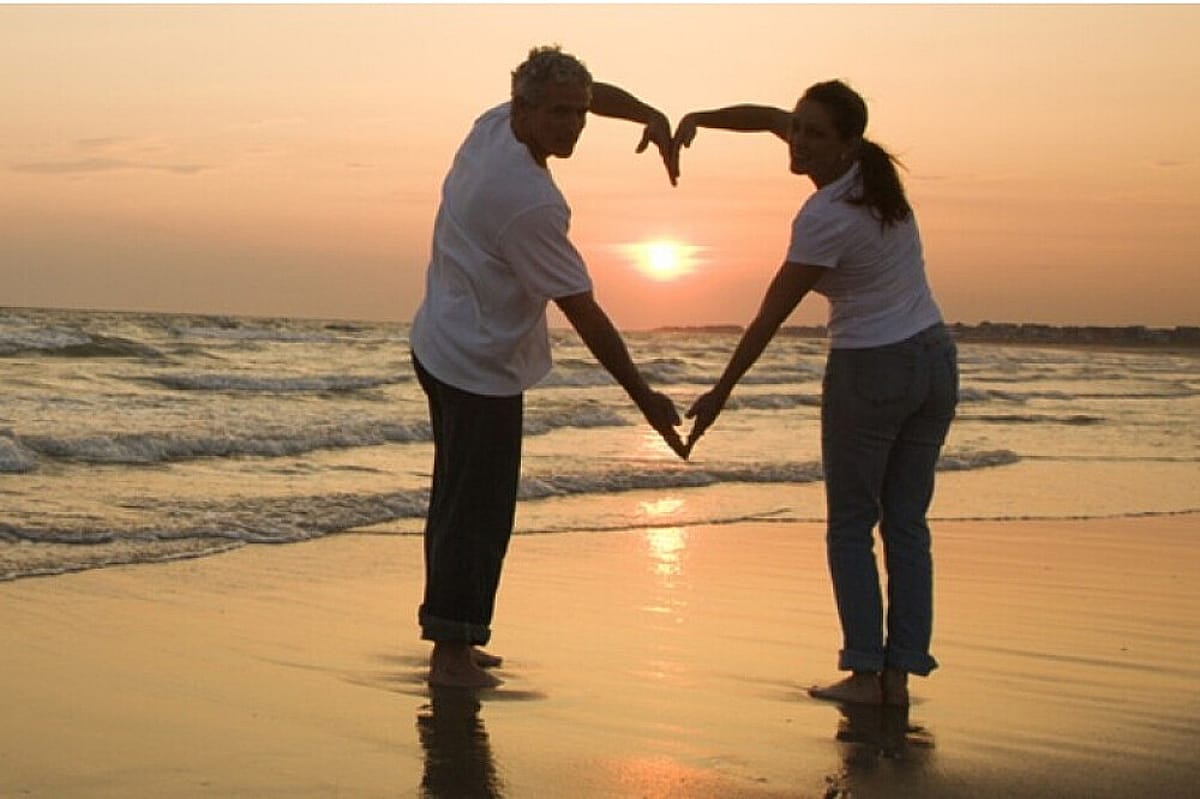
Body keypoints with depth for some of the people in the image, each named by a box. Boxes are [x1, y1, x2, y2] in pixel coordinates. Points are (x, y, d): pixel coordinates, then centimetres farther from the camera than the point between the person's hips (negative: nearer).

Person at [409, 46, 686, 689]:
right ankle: (451, 654, -1)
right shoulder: (529, 202, -27)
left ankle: (453, 640, 25)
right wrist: (643, 398, -16)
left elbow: (591, 92, 17)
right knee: (478, 513, -5)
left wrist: (650, 115, -1)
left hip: (440, 347, 10)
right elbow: (584, 314, -22)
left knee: (458, 501, 16)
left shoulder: (494, 124, -1)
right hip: (482, 370, -10)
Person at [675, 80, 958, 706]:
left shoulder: (824, 219, -21)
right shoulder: (869, 170, 2)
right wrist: (697, 119, -1)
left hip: (870, 372, -8)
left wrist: (719, 394, -7)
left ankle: (866, 672, 3)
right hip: (935, 361, 8)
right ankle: (900, 673, 10)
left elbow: (769, 318, -15)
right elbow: (770, 118, 12)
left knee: (851, 526, 5)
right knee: (906, 523, 9)